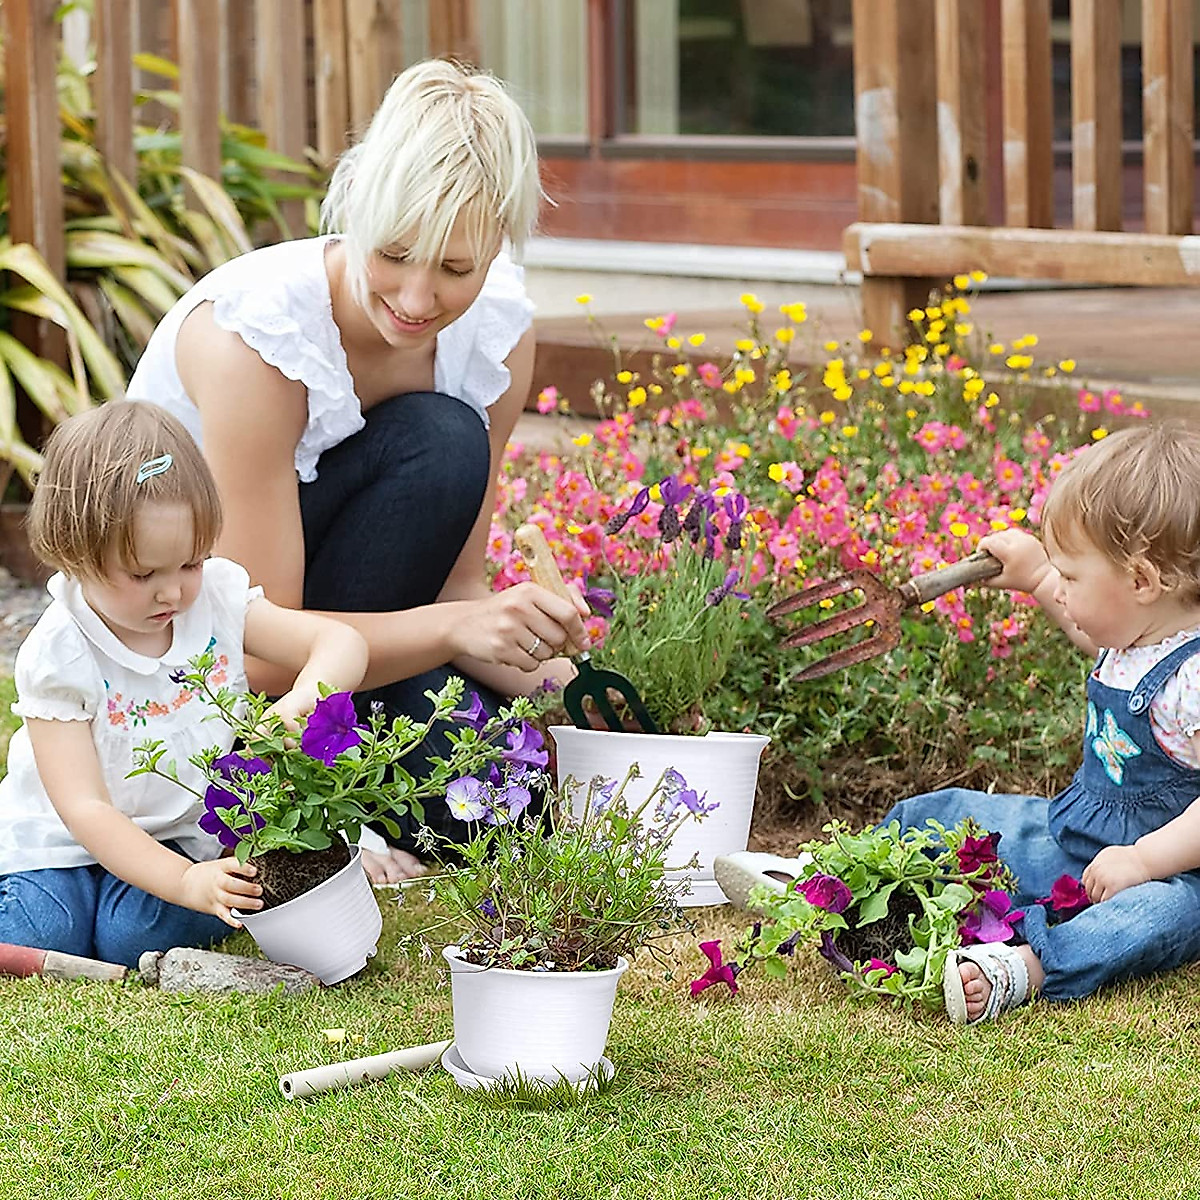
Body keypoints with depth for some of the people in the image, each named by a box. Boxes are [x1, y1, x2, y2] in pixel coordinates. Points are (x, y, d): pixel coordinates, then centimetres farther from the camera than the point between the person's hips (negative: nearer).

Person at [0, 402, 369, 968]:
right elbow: (85, 808, -25)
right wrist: (184, 882, -38)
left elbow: (341, 642, -8)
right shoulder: (57, 659, -22)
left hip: (182, 832, 2)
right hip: (60, 844, -2)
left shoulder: (215, 596, -11)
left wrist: (299, 703, -32)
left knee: (135, 935, -25)